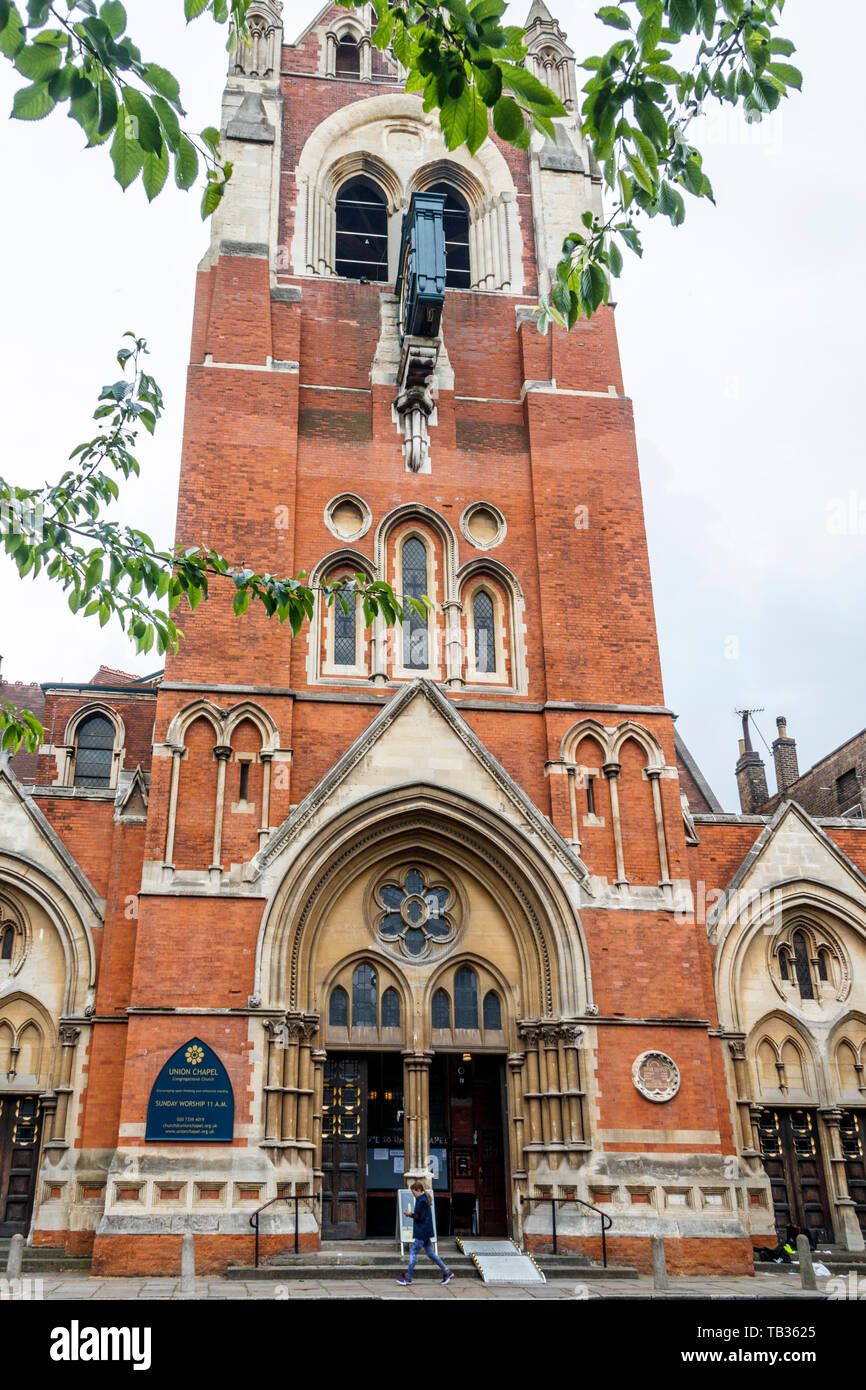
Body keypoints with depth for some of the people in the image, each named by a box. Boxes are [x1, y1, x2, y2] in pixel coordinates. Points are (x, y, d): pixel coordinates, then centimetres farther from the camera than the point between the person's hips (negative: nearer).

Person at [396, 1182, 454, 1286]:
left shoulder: (422, 1201, -16)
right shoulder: (425, 1200, 15)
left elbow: (420, 1217, -21)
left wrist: (411, 1214, -9)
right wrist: (412, 1214, 10)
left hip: (421, 1233, -10)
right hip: (425, 1232, 10)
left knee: (413, 1252, -3)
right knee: (430, 1253, 12)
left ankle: (407, 1278, 1)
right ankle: (447, 1272, 11)